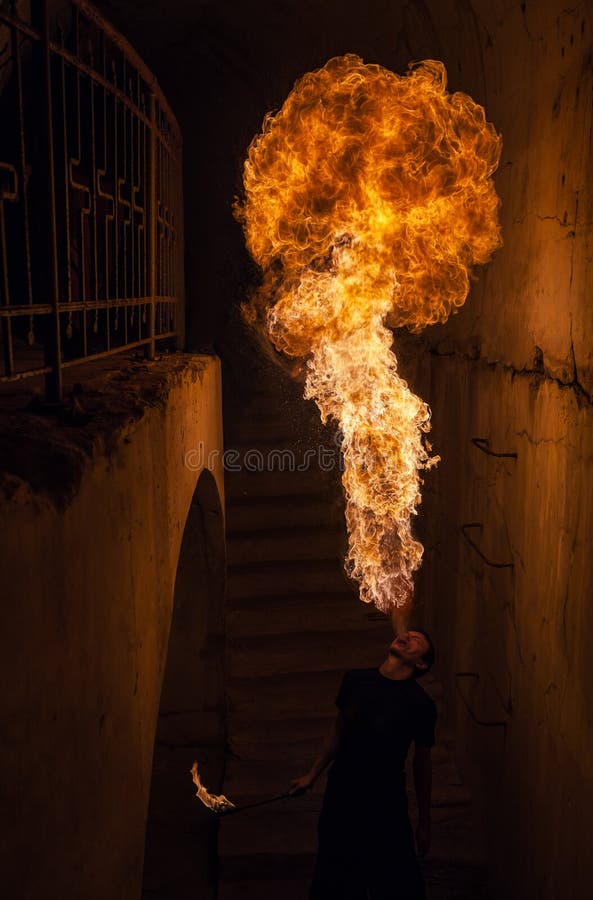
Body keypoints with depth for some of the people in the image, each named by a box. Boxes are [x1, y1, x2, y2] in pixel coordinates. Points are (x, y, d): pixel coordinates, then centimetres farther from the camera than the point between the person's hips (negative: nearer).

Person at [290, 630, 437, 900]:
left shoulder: (421, 704, -14)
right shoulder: (355, 679, -6)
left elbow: (422, 763, -5)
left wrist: (424, 823, 2)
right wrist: (312, 775, 12)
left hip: (386, 801, -3)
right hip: (340, 794, 3)